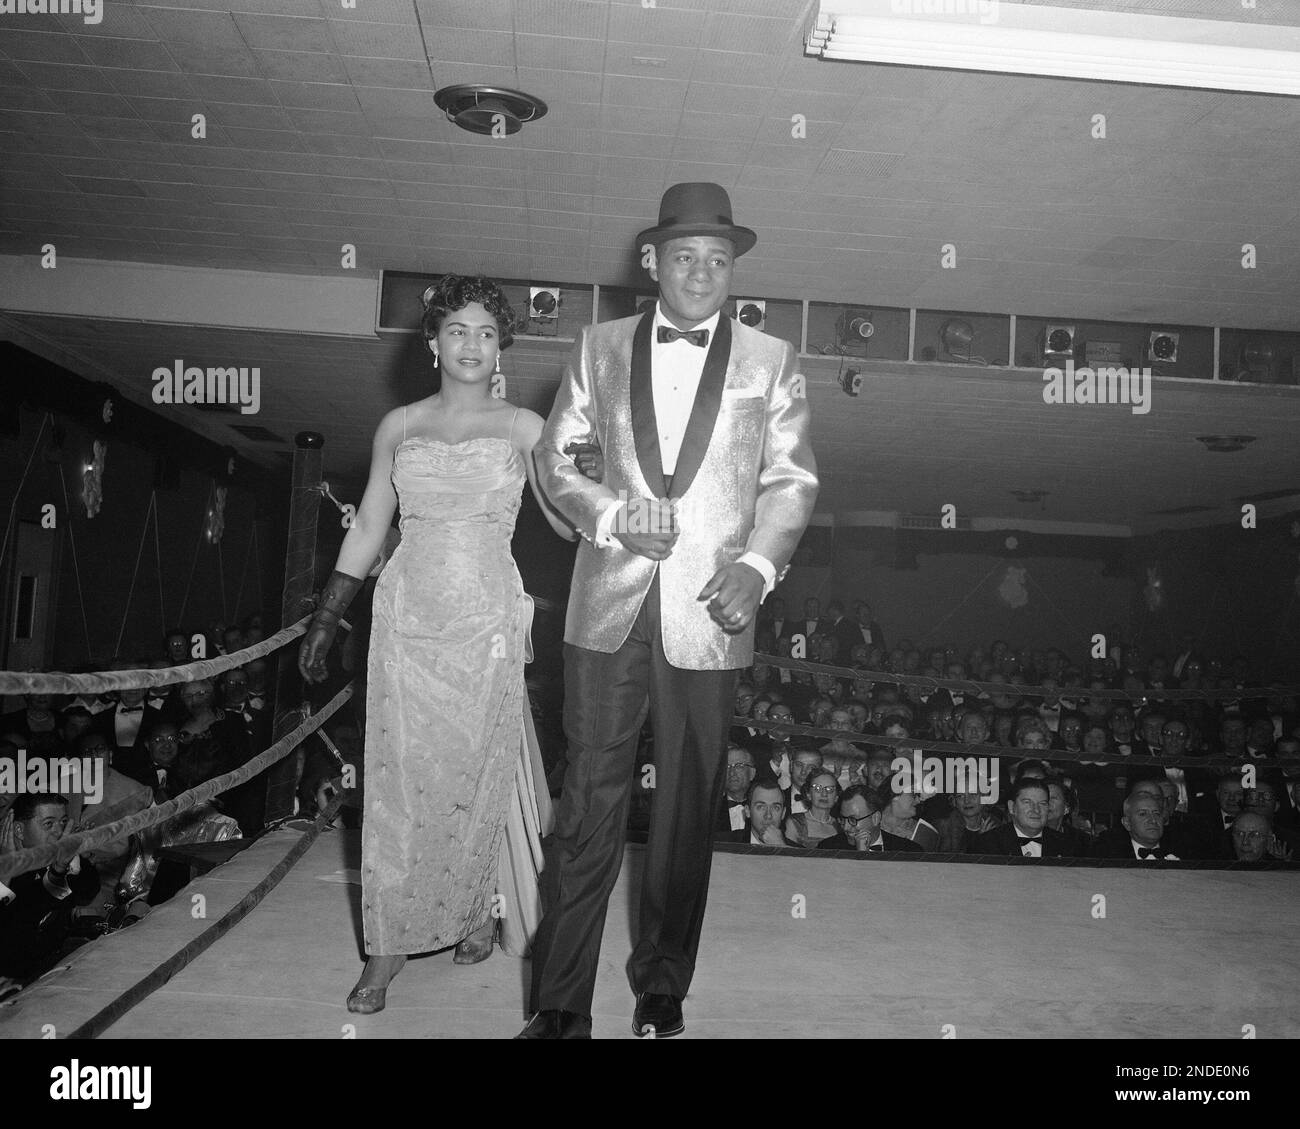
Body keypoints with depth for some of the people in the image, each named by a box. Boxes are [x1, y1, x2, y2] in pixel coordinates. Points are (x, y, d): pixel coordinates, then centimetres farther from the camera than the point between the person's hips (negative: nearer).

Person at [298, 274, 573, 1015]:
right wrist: (327, 619, 10)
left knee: (481, 773, 8)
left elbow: (569, 520, 2)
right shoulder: (399, 426, 8)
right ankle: (389, 948, 17)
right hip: (408, 621, 2)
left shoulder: (523, 428, 3)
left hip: (488, 625, -1)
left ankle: (479, 912, 32)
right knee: (402, 780, 4)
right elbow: (369, 528, 12)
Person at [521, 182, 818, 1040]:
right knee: (590, 800, 3)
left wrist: (759, 564, -11)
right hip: (609, 608, 0)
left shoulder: (769, 361, 7)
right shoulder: (600, 347, 10)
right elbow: (556, 455, 10)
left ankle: (663, 990, 27)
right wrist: (609, 516, -8)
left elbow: (793, 479, 5)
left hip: (708, 615, 0)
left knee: (688, 805, 9)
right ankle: (562, 1005, 15)